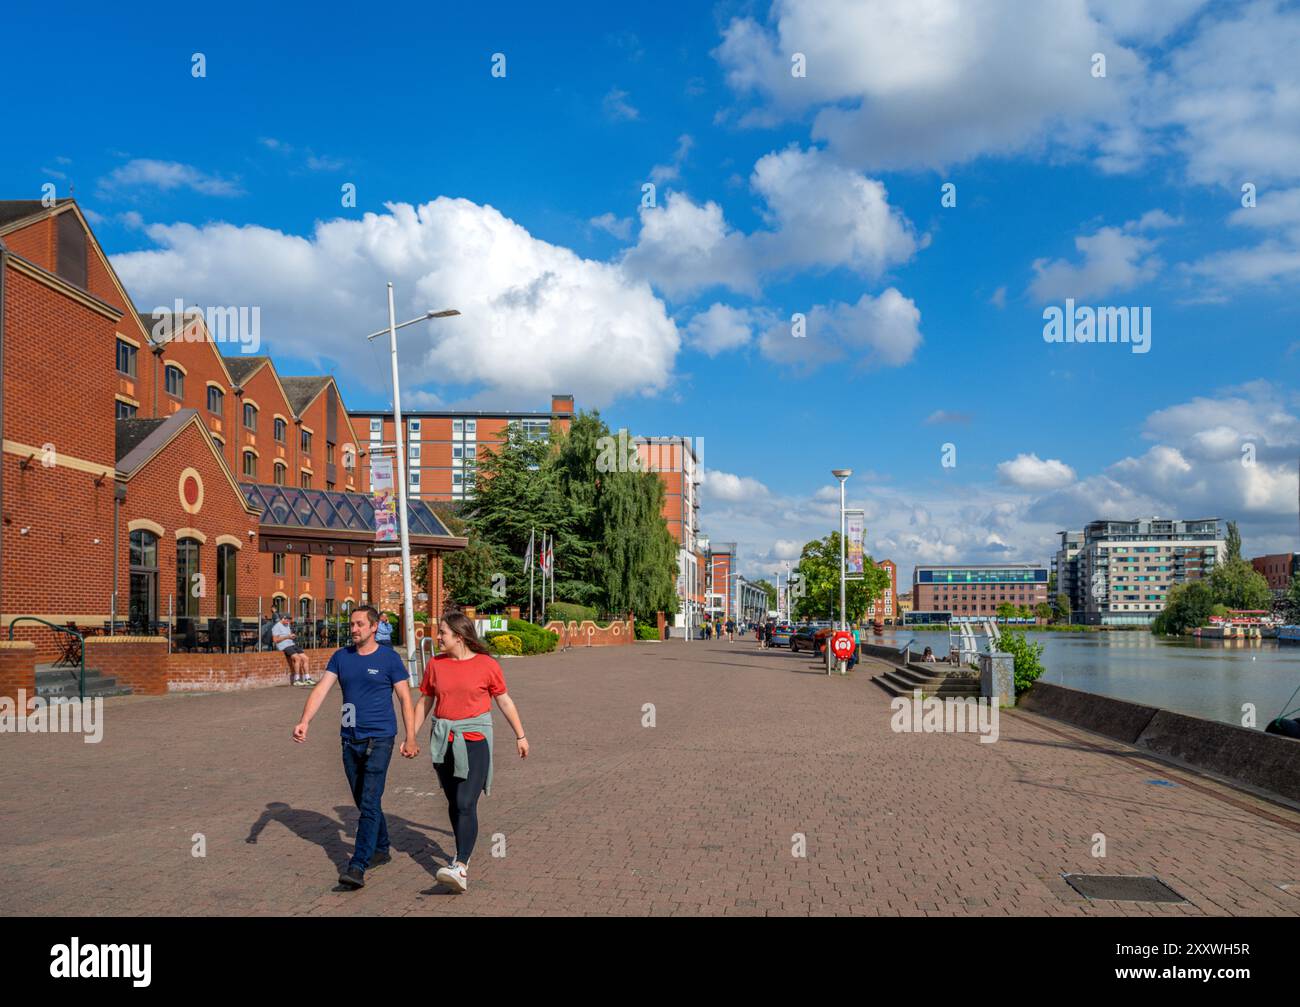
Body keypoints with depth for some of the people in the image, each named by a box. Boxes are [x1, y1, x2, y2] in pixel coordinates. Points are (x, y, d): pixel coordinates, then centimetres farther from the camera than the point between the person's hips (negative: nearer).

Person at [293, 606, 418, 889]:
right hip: (350, 740, 5)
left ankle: (358, 867, -13)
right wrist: (304, 722, -18)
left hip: (379, 739, -5)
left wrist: (410, 739, -8)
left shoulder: (389, 658, -5)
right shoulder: (341, 657, 6)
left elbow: (405, 699, -3)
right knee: (362, 801, 15)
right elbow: (321, 689, -2)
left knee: (369, 803, -11)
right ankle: (381, 850, 32)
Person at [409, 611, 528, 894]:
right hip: (443, 740, 4)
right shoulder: (435, 664, 5)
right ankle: (462, 854, 30)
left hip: (474, 739, -4)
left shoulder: (486, 664, -5)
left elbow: (504, 701, 3)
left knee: (466, 804, -13)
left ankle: (461, 869, -20)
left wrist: (520, 736, 8)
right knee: (453, 802, 13)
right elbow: (424, 702, 13)